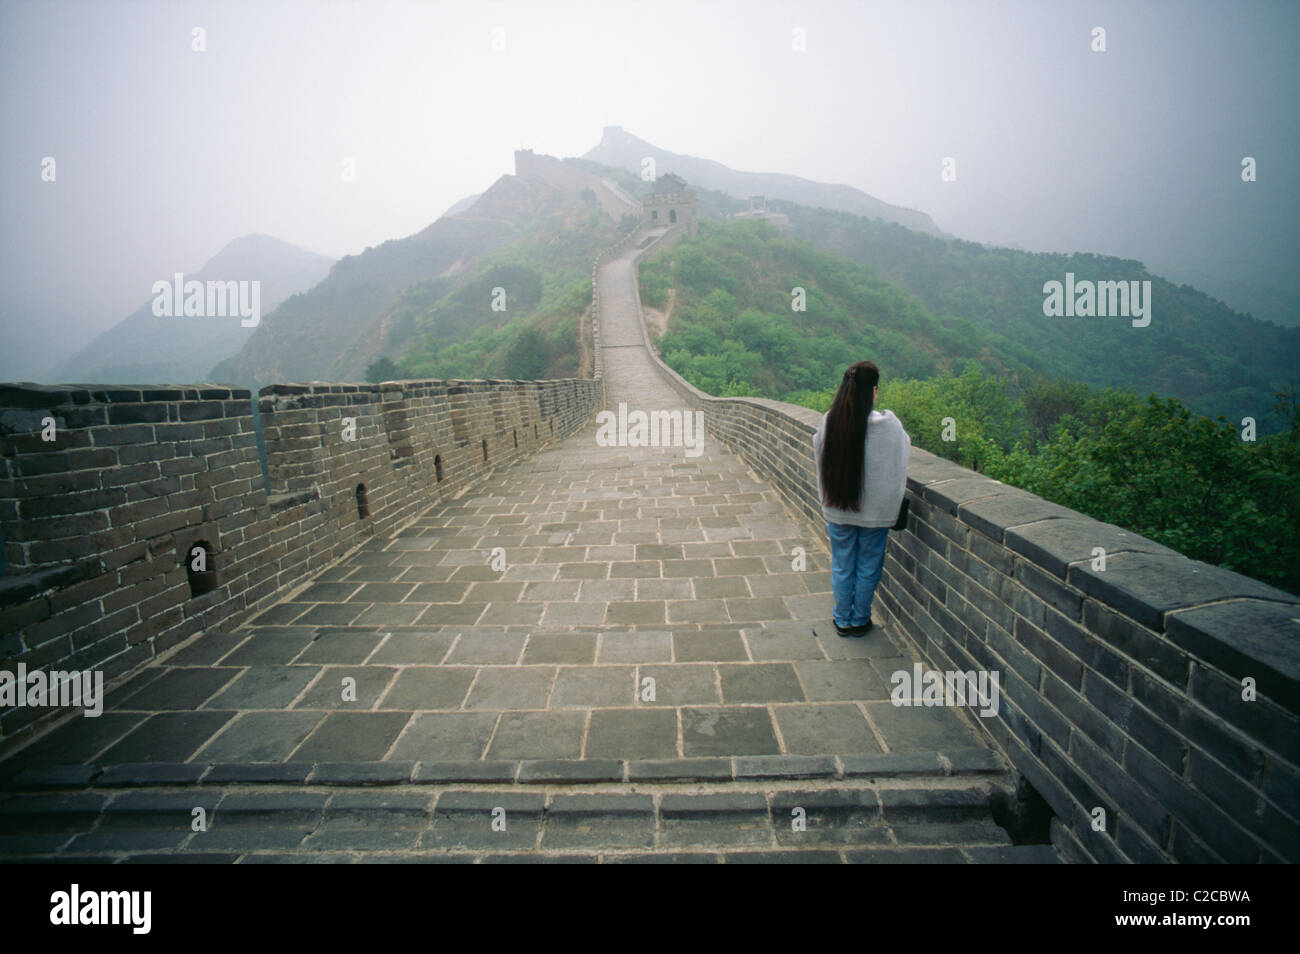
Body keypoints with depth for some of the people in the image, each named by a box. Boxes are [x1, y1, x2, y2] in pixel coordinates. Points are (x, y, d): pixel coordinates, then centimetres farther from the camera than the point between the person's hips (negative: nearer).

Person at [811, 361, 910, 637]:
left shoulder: (829, 422, -11)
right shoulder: (887, 425, -19)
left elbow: (820, 457, 0)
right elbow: (904, 448, -1)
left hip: (837, 508, 2)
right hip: (874, 511, -2)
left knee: (841, 567, 17)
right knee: (868, 567, 16)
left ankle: (842, 621, 30)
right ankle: (860, 621, 30)